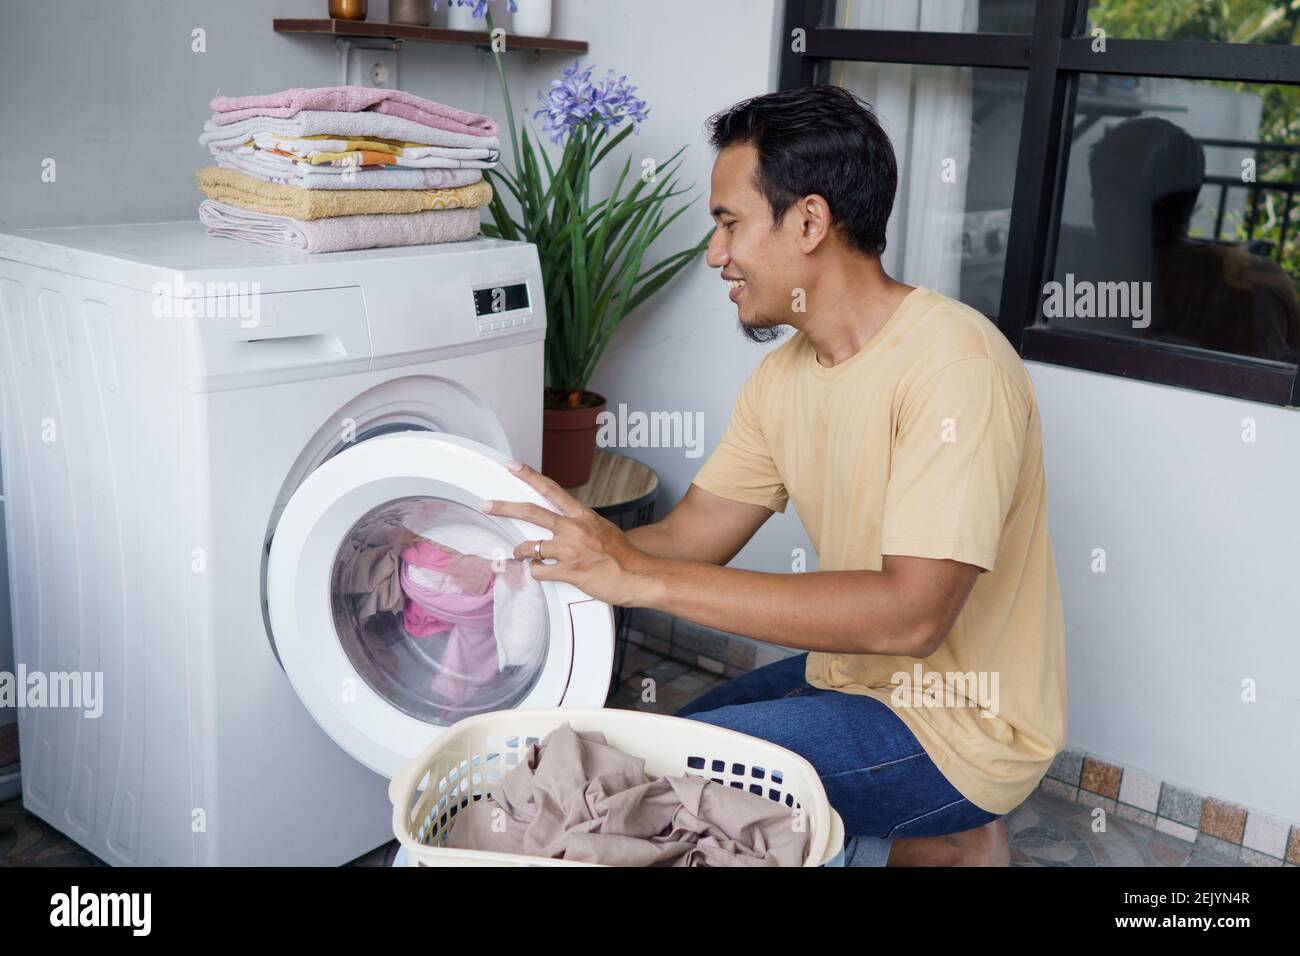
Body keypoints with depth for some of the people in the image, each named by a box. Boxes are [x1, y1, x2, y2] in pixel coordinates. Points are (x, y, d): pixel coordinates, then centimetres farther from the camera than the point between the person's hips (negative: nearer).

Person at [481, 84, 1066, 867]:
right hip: (851, 677, 9)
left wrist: (644, 579, -35)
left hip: (957, 725, -8)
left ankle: (942, 846, 2)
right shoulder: (783, 376, 3)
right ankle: (916, 836, 14)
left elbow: (910, 614, -32)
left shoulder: (953, 363, -24)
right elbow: (687, 537, 4)